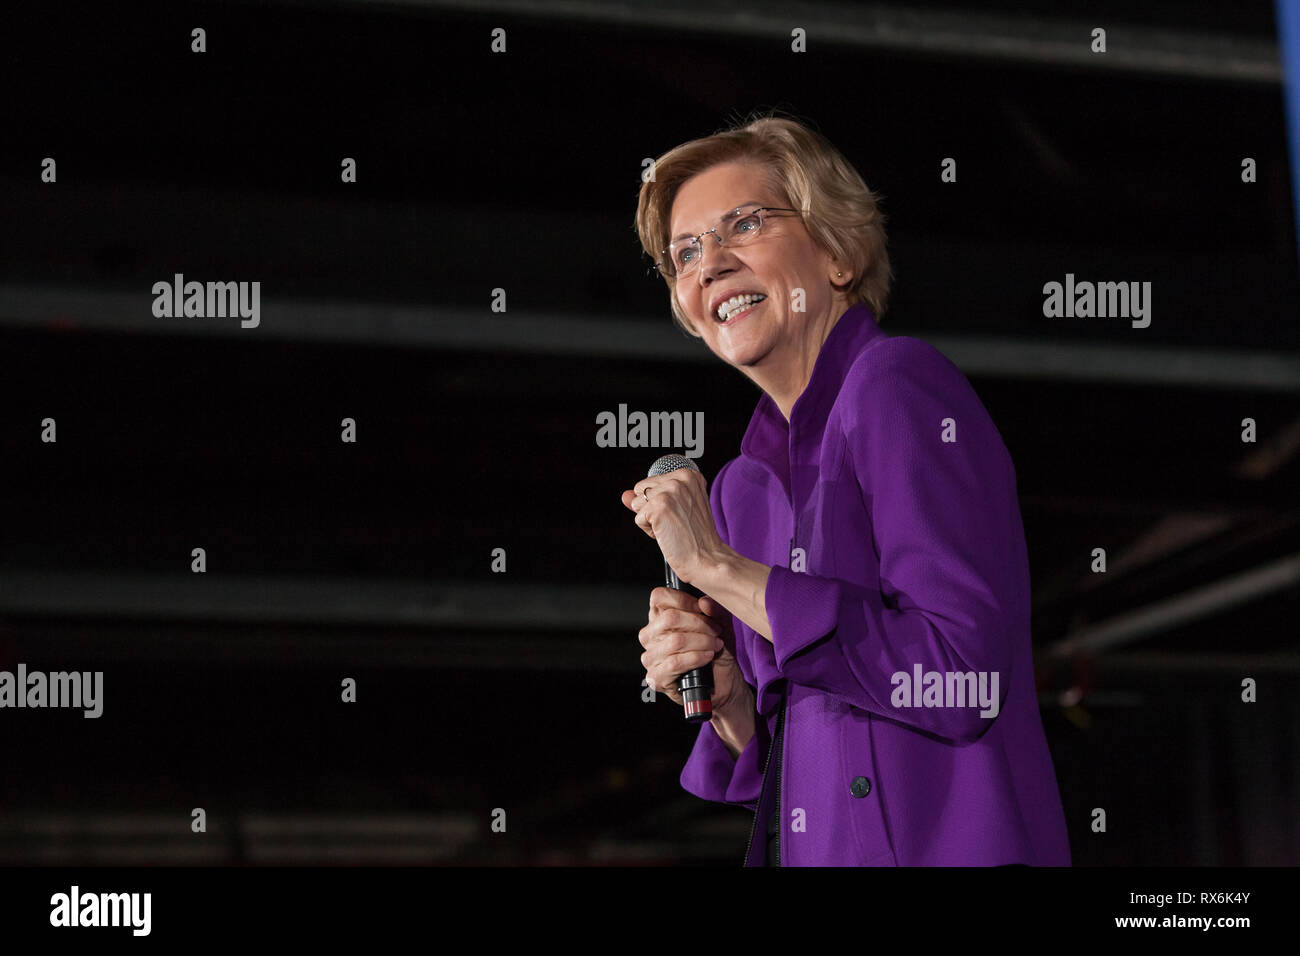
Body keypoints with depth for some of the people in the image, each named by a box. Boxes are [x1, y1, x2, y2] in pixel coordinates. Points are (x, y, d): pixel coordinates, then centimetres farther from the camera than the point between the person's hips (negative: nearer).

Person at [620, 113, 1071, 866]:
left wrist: (719, 569, -15)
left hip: (946, 847, -6)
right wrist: (724, 697, -4)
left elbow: (962, 680, -19)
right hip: (811, 853, 6)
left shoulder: (902, 387, -8)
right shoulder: (741, 489, 11)